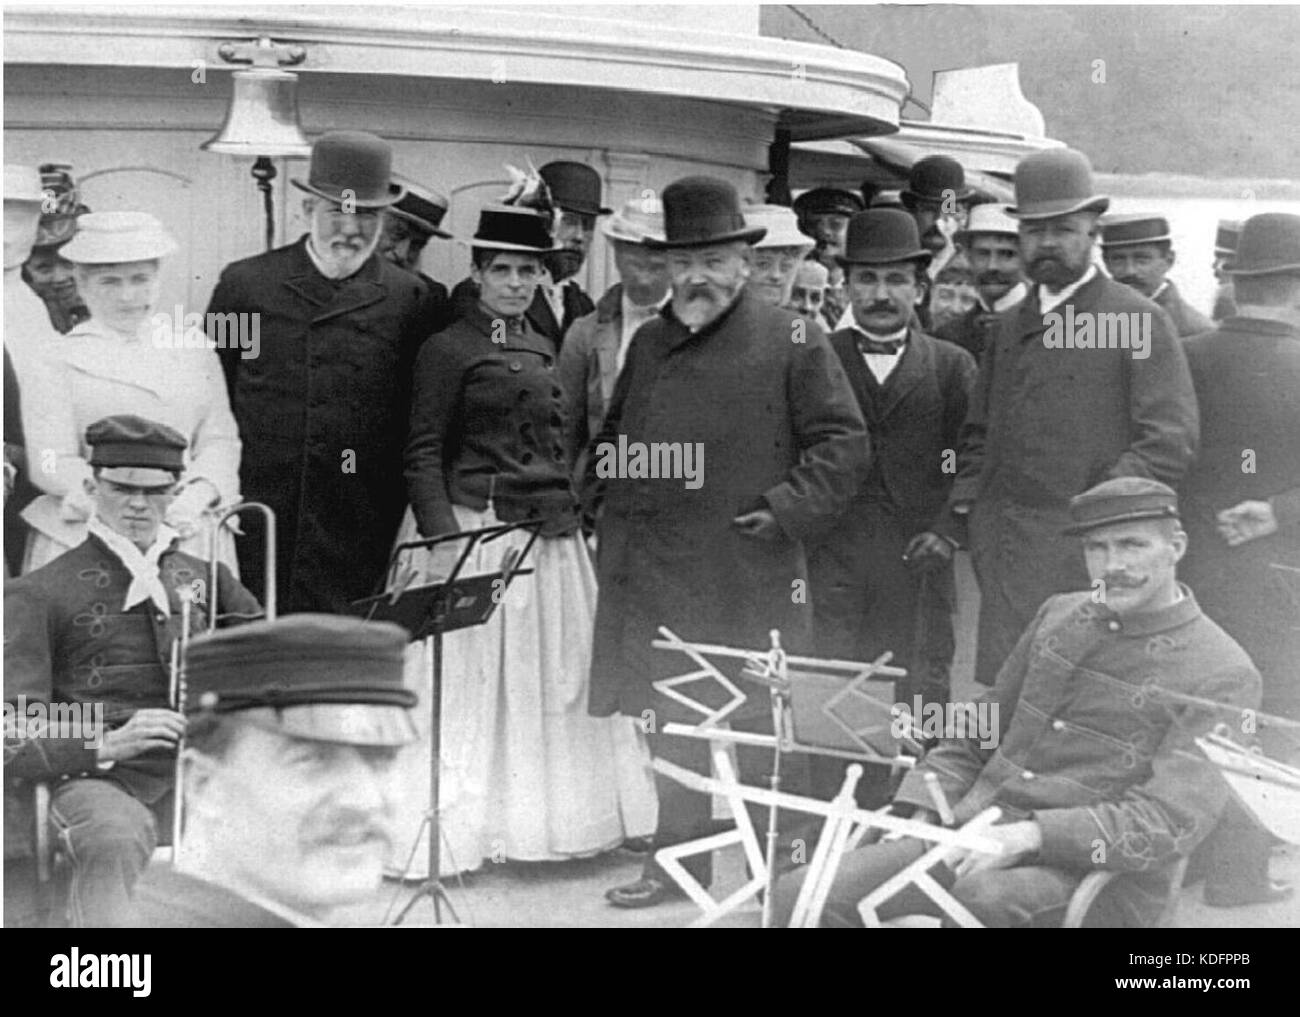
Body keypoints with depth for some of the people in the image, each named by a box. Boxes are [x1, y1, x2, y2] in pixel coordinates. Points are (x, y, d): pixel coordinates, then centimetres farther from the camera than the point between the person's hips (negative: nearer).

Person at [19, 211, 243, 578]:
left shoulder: (191, 346, 10)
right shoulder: (61, 363, 2)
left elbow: (219, 438, 8)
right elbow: (51, 464, -5)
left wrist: (198, 493, -11)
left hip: (188, 534, 2)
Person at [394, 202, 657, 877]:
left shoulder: (546, 349, 15)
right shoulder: (447, 350, -4)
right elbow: (423, 453, -9)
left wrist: (575, 513, 12)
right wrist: (440, 536, -18)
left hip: (550, 540, 6)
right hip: (473, 531, -6)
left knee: (556, 679, 10)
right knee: (470, 684, -1)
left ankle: (548, 817, 22)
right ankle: (458, 826, 8)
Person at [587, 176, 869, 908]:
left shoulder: (794, 342, -2)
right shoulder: (649, 343, 14)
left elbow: (844, 443, -5)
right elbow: (613, 437, 26)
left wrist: (785, 511, -13)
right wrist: (603, 501, 12)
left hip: (754, 580, -5)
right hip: (656, 579, 5)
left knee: (765, 731, 0)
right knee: (670, 724, 12)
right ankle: (678, 859, 25)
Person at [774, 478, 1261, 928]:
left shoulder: (1222, 676, -3)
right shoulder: (1058, 614, 16)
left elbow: (1169, 821, -14)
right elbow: (976, 732, 23)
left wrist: (1033, 834, -24)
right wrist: (920, 818, 7)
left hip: (1097, 872, -6)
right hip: (975, 835, 6)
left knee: (985, 897, -40)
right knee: (800, 895, -13)